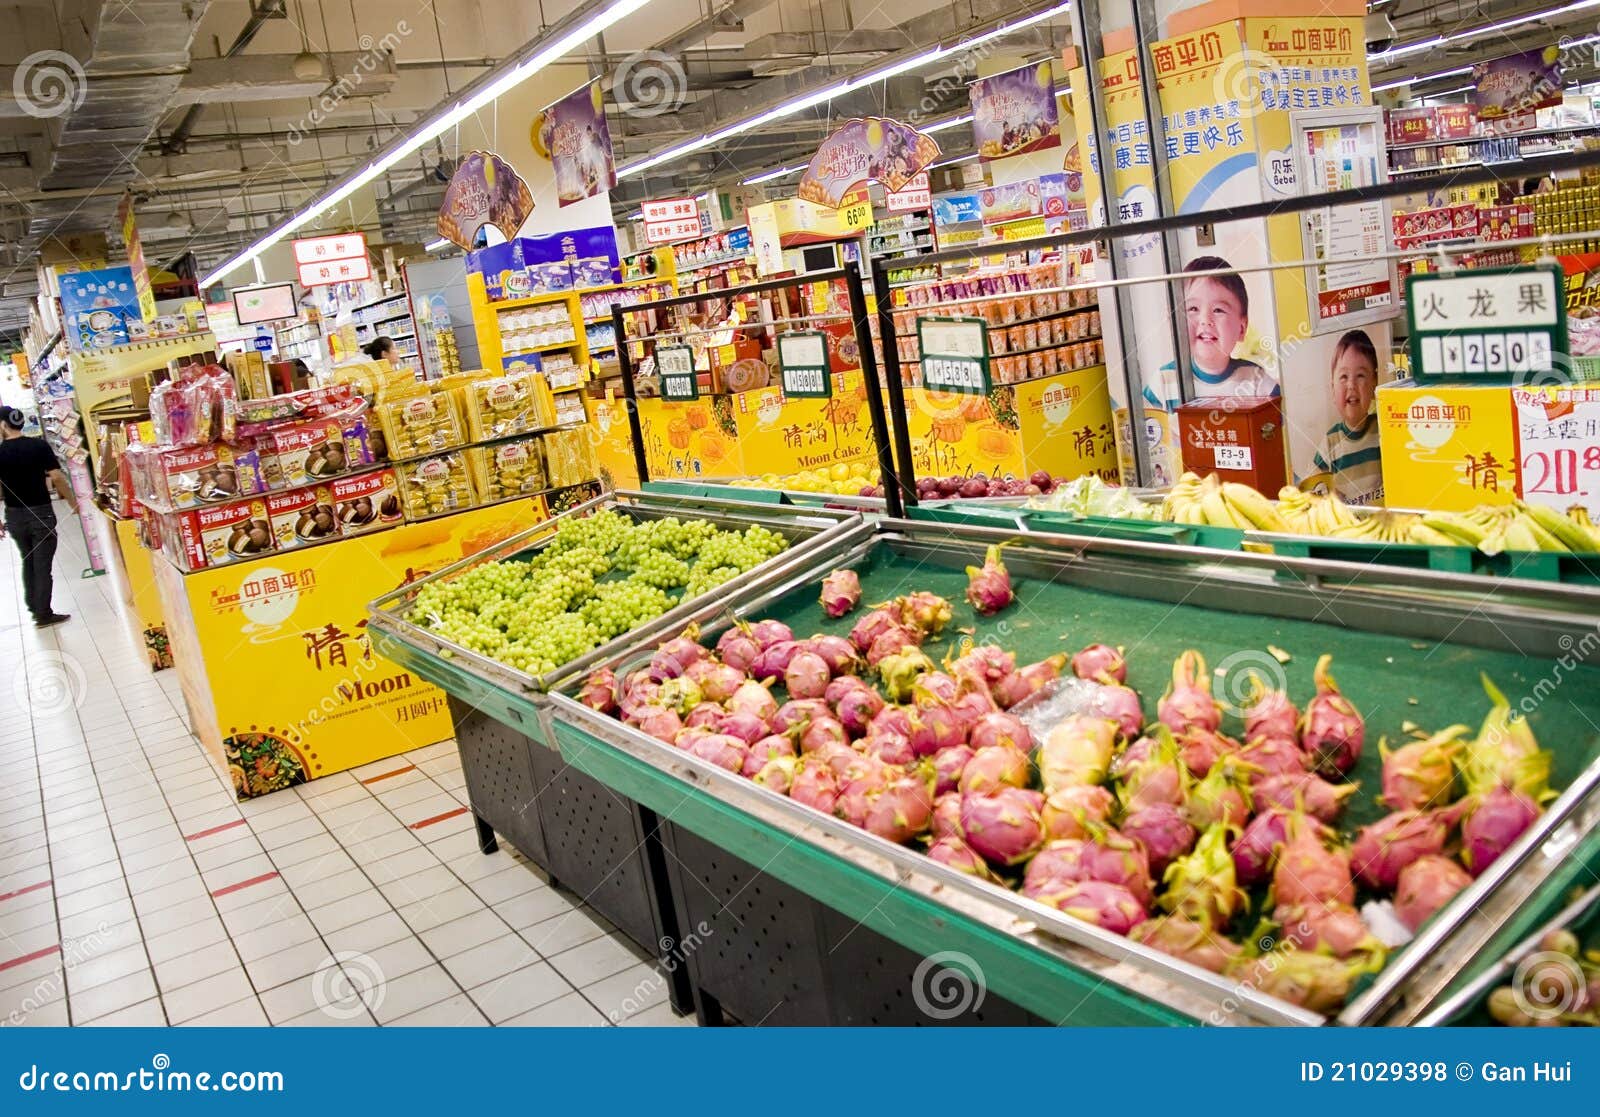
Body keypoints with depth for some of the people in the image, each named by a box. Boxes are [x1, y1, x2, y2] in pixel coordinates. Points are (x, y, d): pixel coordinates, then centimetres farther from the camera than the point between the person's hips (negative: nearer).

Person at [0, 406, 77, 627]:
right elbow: (57, 477, -15)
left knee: (28, 561, 22)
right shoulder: (40, 446, -10)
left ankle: (32, 606, 30)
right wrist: (73, 502, -1)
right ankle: (44, 614, 8)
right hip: (41, 513, -3)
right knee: (42, 564, 4)